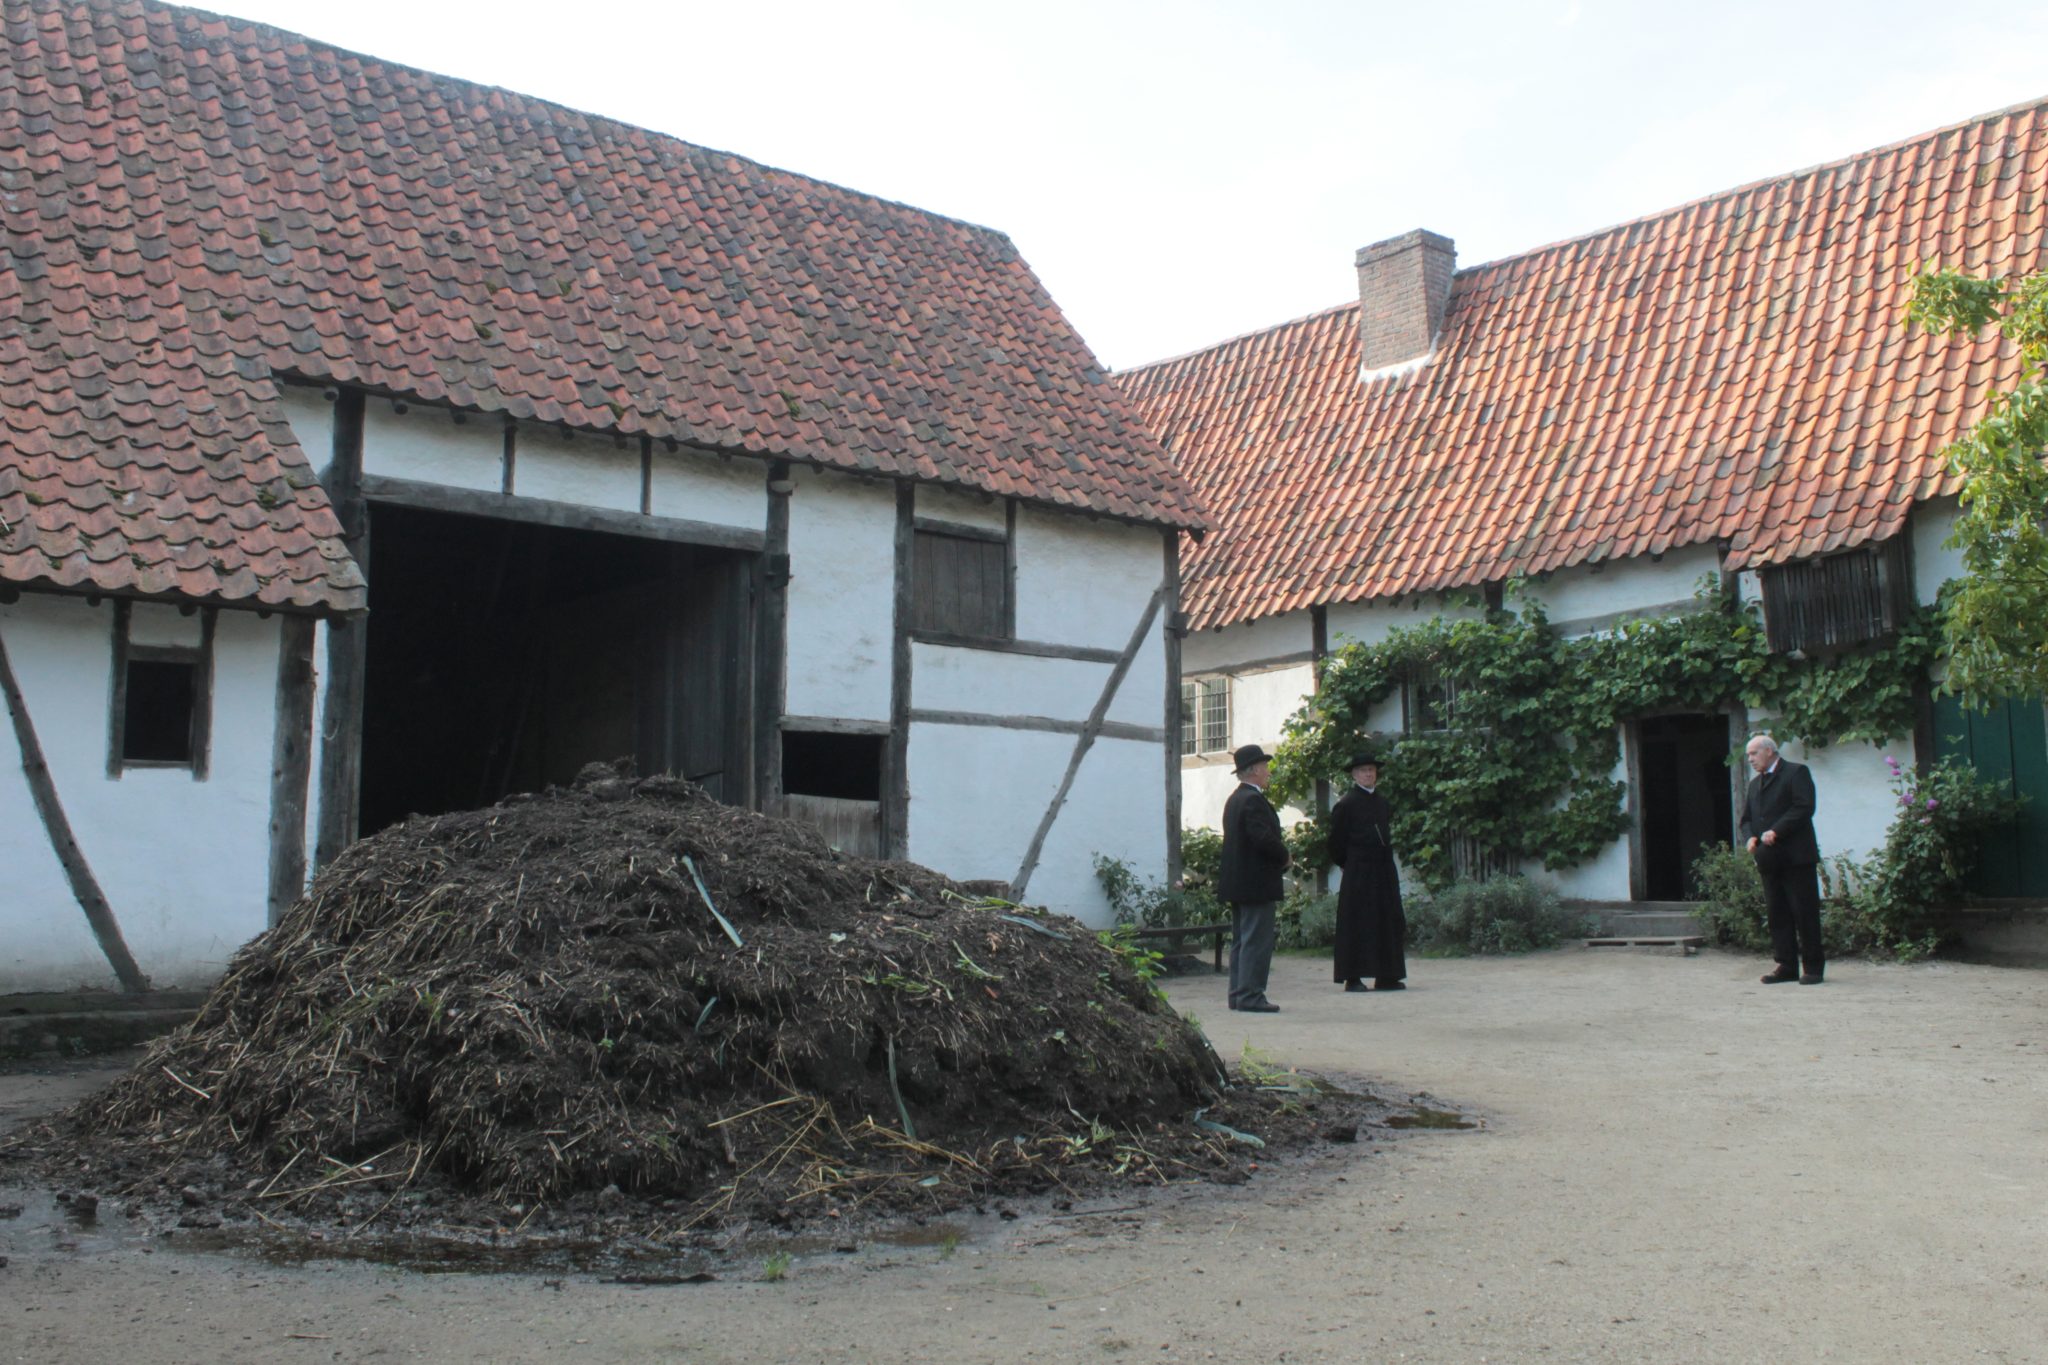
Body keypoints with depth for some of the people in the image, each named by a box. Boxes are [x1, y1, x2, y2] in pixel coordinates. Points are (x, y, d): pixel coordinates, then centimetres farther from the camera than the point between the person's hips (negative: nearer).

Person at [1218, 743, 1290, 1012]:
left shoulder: (1234, 799, 16)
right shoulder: (1253, 800, -17)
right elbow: (1265, 838, -26)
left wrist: (1279, 856, 12)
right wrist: (1284, 856, -9)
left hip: (1237, 882, 10)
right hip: (1257, 883, -10)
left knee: (1241, 940, 13)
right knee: (1257, 941, -7)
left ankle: (1238, 994, 16)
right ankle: (1250, 996, -6)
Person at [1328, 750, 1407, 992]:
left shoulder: (1383, 804, 14)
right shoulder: (1346, 804, -6)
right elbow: (1337, 843, -5)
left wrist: (1385, 858, 13)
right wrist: (1349, 864, 0)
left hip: (1384, 870, 7)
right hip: (1358, 872, -7)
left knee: (1388, 921, 7)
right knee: (1356, 923, -5)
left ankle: (1386, 976, 14)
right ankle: (1353, 978, -2)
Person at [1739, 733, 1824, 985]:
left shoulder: (1796, 772, -1)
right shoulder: (1754, 784, 22)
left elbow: (1803, 808, -13)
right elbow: (1747, 818, 20)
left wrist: (1775, 832, -19)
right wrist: (1750, 837, -1)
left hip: (1796, 856, -7)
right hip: (1769, 859, 7)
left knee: (1805, 912, -3)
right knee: (1777, 914, 5)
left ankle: (1813, 967, 2)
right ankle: (1787, 966, 9)